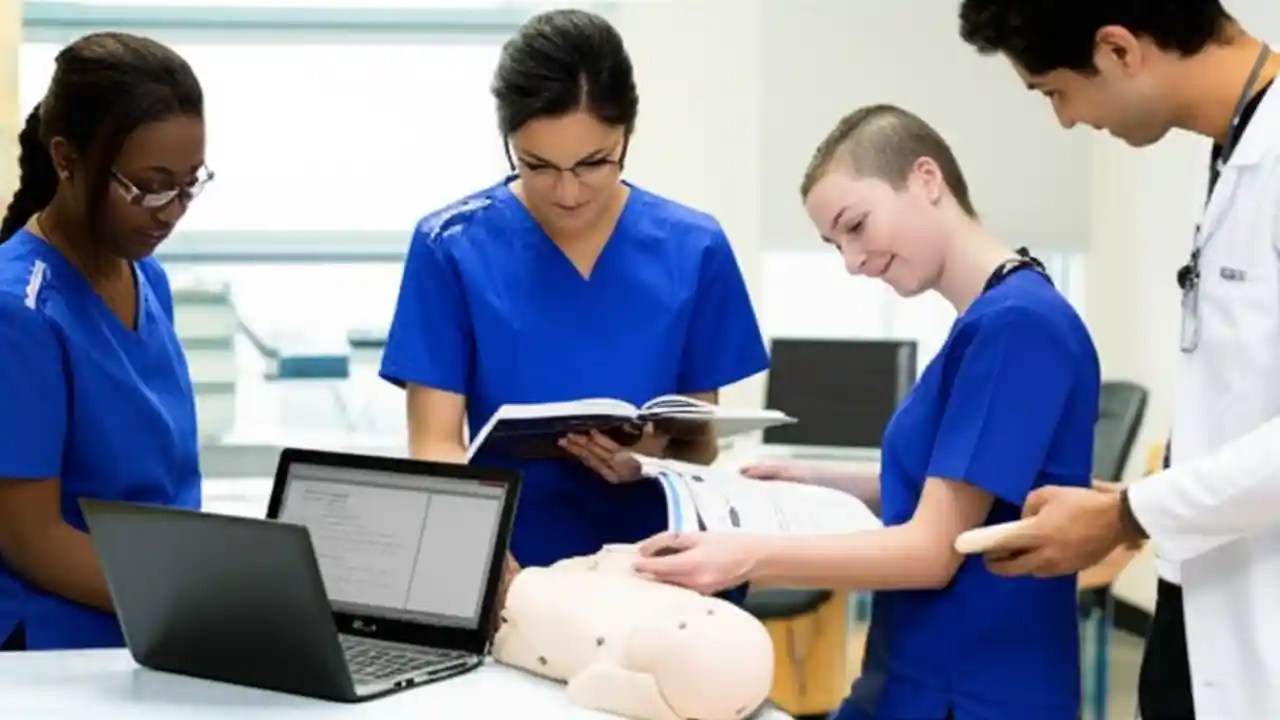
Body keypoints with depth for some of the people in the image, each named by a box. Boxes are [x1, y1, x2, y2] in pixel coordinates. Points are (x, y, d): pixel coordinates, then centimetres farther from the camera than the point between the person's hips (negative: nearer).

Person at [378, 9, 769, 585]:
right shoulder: (452, 248, -2)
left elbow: (700, 442, 8)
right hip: (509, 573, -1)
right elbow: (436, 446, -5)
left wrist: (653, 457, -14)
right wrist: (507, 578, -21)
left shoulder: (693, 250, 3)